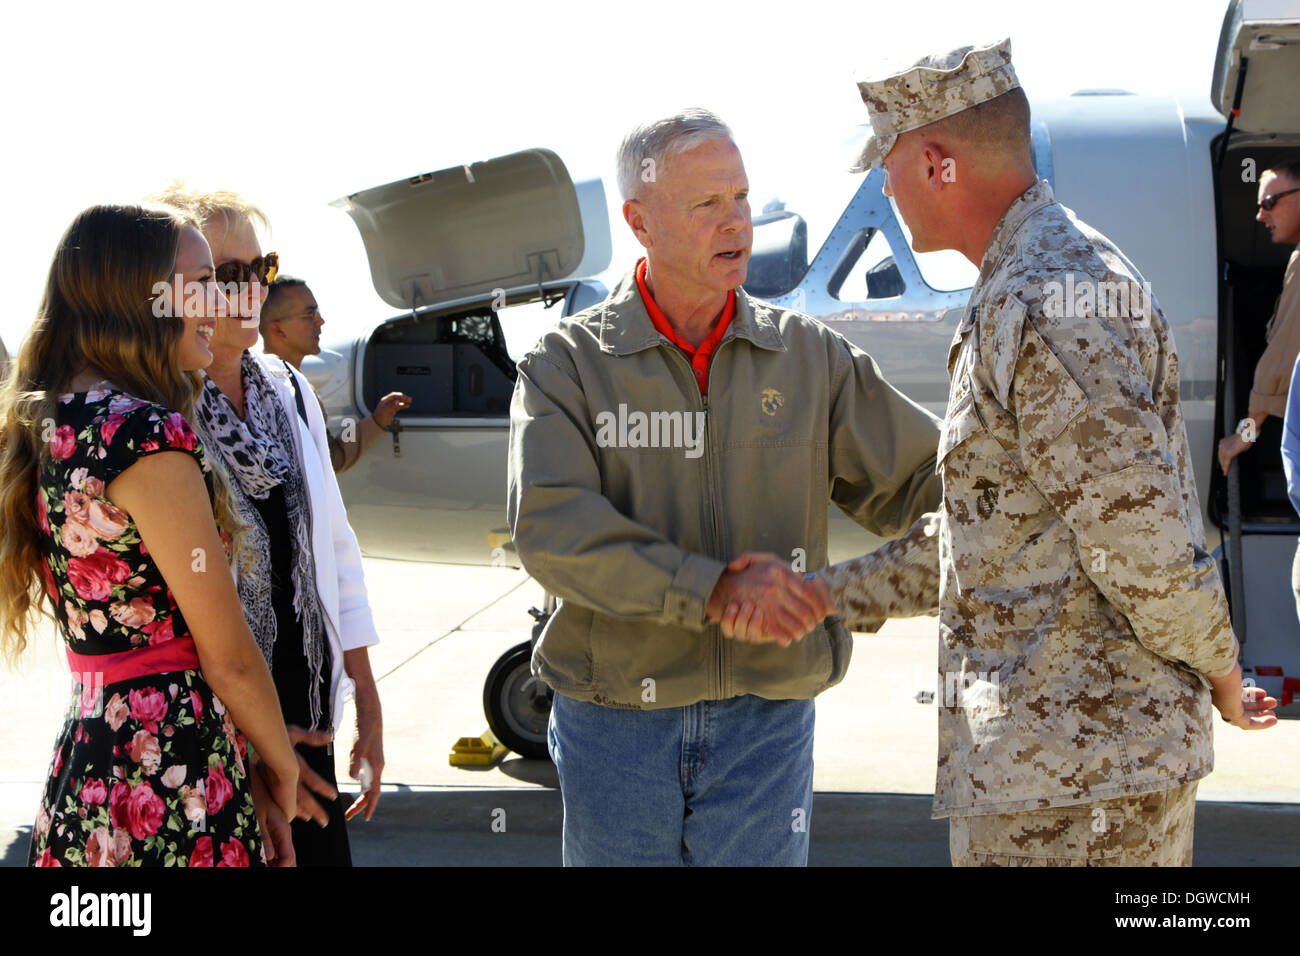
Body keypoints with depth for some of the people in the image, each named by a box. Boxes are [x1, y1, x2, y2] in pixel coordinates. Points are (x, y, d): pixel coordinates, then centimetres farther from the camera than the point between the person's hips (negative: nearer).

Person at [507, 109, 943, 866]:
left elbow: (930, 485, 4)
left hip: (766, 724, 1)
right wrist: (717, 591, -26)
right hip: (616, 725, -1)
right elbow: (553, 529, -17)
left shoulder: (808, 356, 4)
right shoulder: (567, 365, -2)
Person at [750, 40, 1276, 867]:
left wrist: (1219, 671, -7)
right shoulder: (1062, 277, 17)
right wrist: (819, 597, 15)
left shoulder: (1047, 304, -19)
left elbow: (1140, 533, -23)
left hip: (1075, 767, -11)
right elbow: (982, 535, 20)